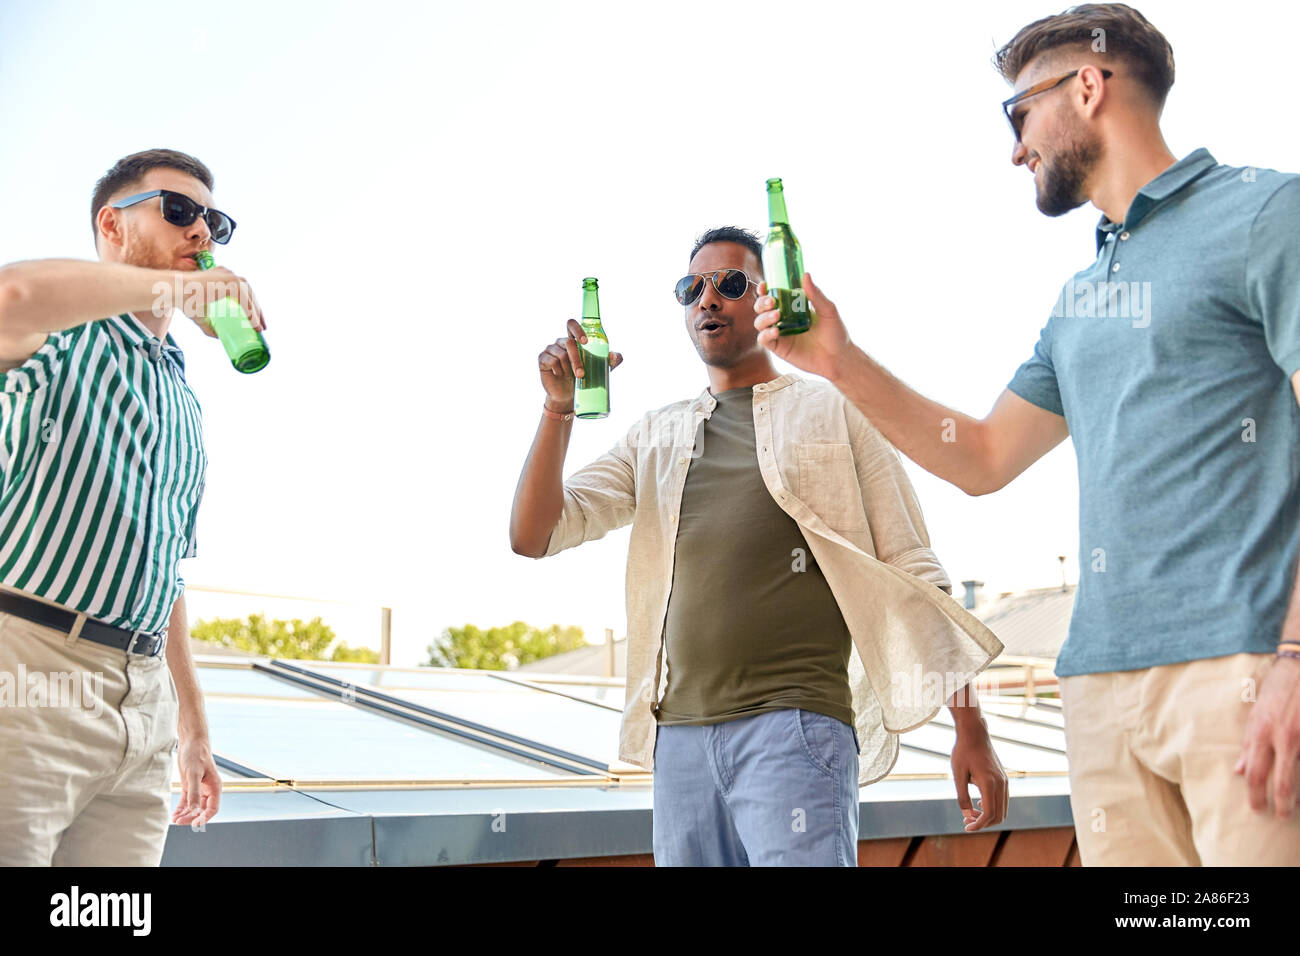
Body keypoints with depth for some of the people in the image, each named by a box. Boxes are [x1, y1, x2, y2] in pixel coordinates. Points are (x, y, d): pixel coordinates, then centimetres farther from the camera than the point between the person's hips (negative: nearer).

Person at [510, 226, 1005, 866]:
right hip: (681, 737, 4)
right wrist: (560, 405, -3)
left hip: (795, 724, -4)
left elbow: (912, 575, 4)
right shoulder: (656, 438, 18)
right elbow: (533, 536, 11)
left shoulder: (835, 412, 8)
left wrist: (970, 729, -2)